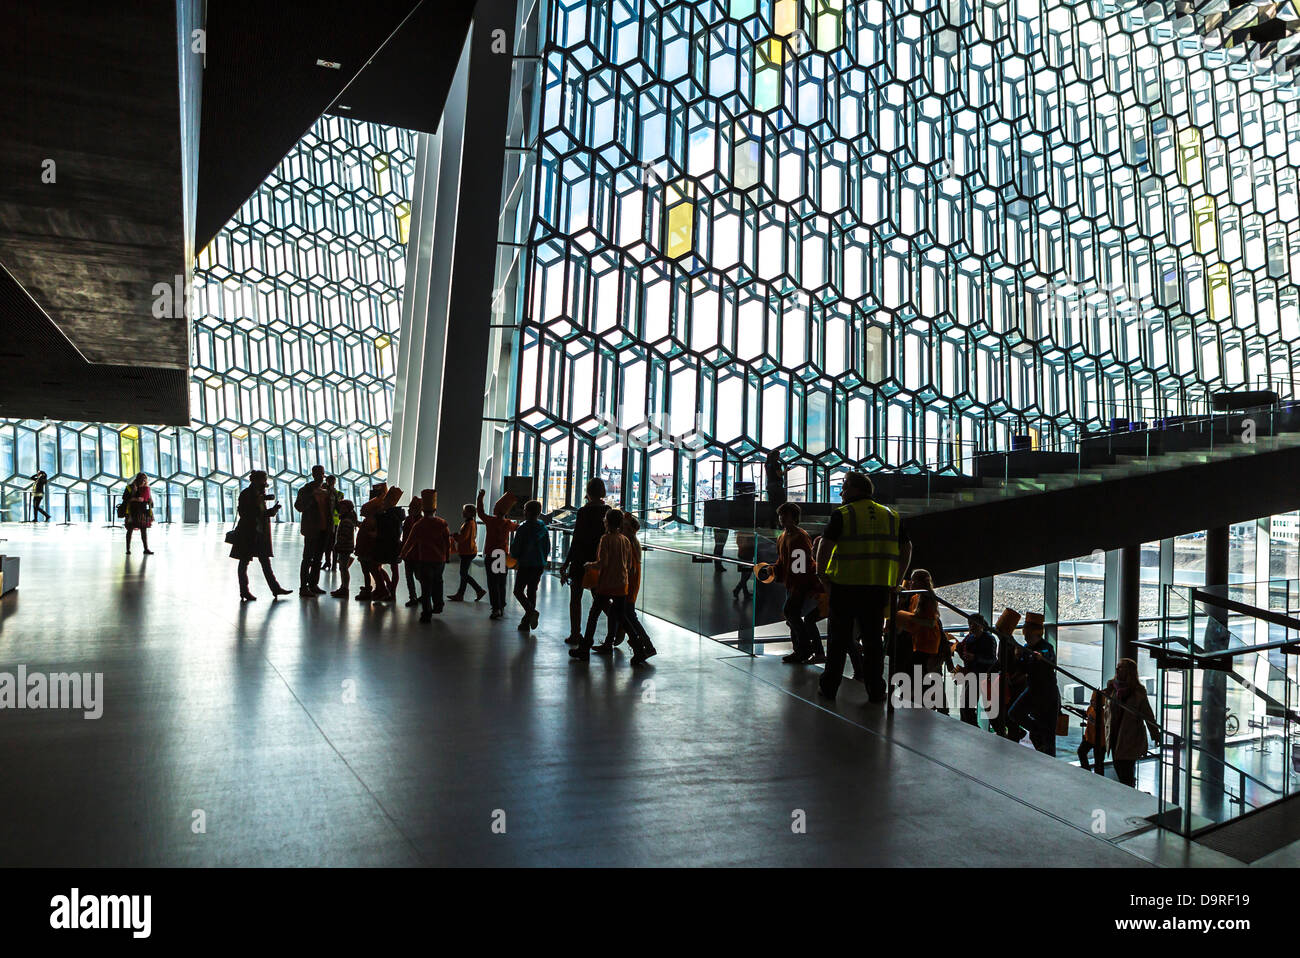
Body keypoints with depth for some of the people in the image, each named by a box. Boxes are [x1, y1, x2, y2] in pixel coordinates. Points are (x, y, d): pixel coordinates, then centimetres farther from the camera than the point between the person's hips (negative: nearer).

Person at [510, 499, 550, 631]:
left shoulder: (523, 528, -13)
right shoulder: (543, 528, 5)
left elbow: (515, 547, -10)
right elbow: (548, 548, 11)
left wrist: (516, 558, 11)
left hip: (526, 564, -6)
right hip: (540, 565, 6)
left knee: (518, 591, 4)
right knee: (532, 592, 12)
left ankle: (531, 611, -21)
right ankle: (526, 623, 15)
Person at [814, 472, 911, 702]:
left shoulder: (842, 514, -4)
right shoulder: (891, 515, 11)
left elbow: (825, 547, -12)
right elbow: (906, 549, 12)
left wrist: (822, 575, -1)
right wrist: (896, 581, 16)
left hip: (845, 586, -3)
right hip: (879, 588, 3)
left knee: (839, 639, 7)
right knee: (873, 639, 11)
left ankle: (829, 687, 15)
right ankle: (876, 690, 13)